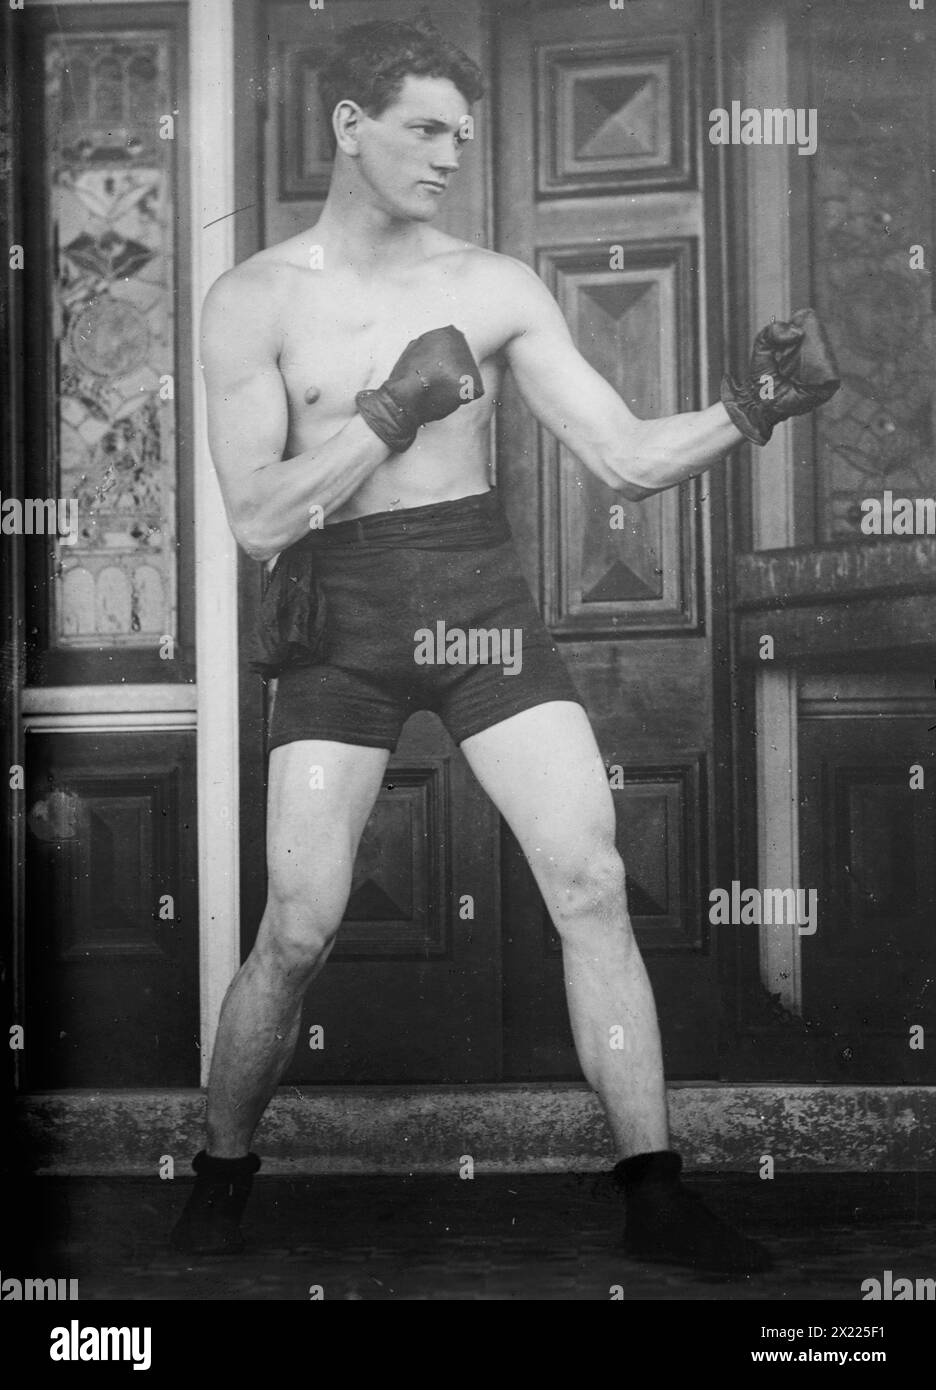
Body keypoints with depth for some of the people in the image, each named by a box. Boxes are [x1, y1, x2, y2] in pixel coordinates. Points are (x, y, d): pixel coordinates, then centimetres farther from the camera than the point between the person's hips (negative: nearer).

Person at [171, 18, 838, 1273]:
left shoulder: (495, 288, 4)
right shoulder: (256, 301, -1)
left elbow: (628, 459, 0)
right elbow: (261, 520, -8)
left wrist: (751, 408, -16)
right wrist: (394, 409, -12)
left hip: (483, 599, 2)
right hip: (341, 619, -2)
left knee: (592, 885, -8)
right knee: (300, 929, -6)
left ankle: (654, 1195, -2)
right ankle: (221, 1178, 17)